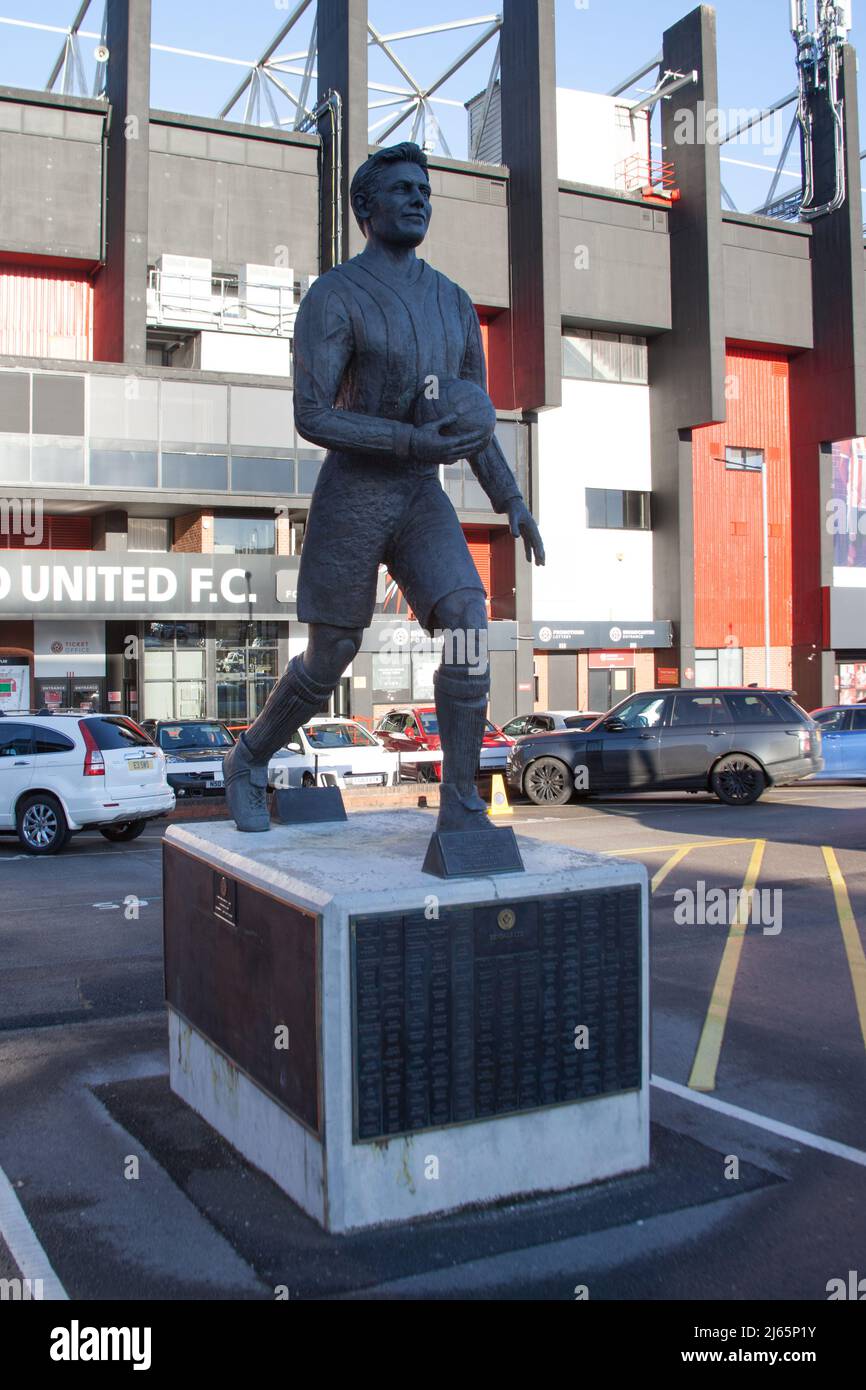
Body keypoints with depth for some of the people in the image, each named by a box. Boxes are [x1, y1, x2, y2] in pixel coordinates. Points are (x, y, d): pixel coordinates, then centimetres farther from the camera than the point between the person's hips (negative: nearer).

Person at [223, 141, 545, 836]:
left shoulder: (454, 302, 11)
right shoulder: (335, 296, -9)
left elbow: (475, 420, 16)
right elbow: (311, 417, -17)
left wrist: (513, 500, 5)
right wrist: (414, 442, -26)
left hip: (424, 498, 5)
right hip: (352, 498, -5)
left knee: (468, 624, -17)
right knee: (329, 660, 4)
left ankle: (461, 809, -11)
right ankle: (249, 761, 32)